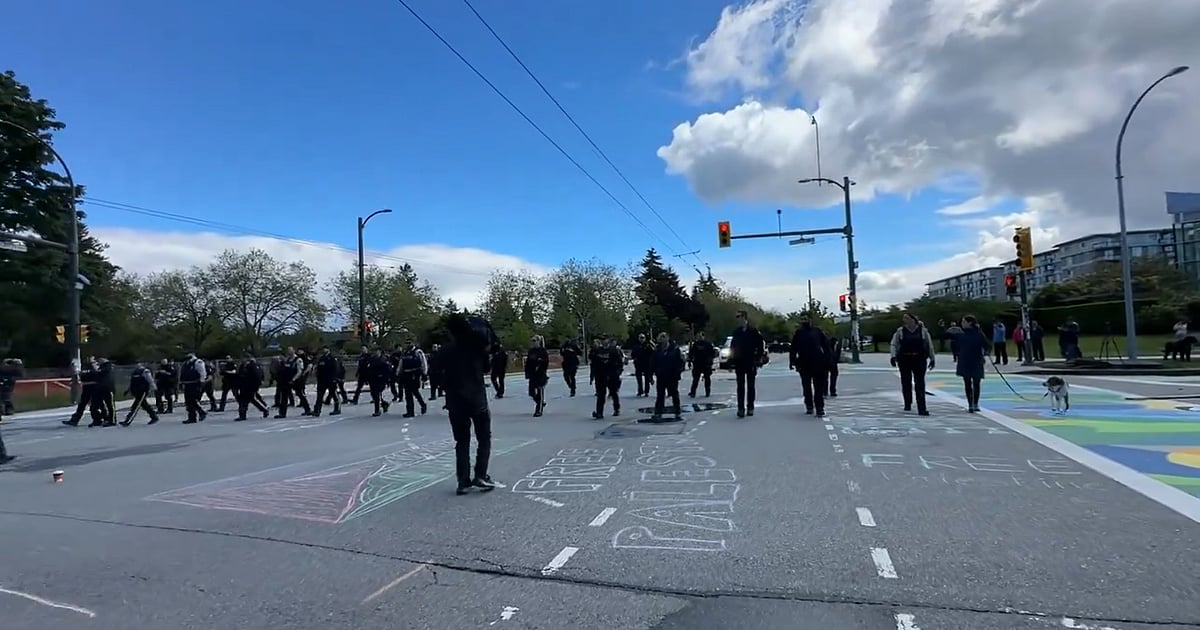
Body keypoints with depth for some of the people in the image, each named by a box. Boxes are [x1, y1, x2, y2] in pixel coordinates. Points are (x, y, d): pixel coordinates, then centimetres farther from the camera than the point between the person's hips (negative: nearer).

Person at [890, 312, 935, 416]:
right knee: (906, 383, 9)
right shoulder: (900, 331, 3)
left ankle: (922, 408, -4)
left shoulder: (923, 330, 3)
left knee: (920, 384, -4)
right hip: (904, 360, 1)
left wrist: (932, 358, 7)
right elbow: (894, 344, 2)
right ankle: (907, 404, 26)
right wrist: (893, 356, -12)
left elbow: (929, 345, 9)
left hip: (920, 360, -1)